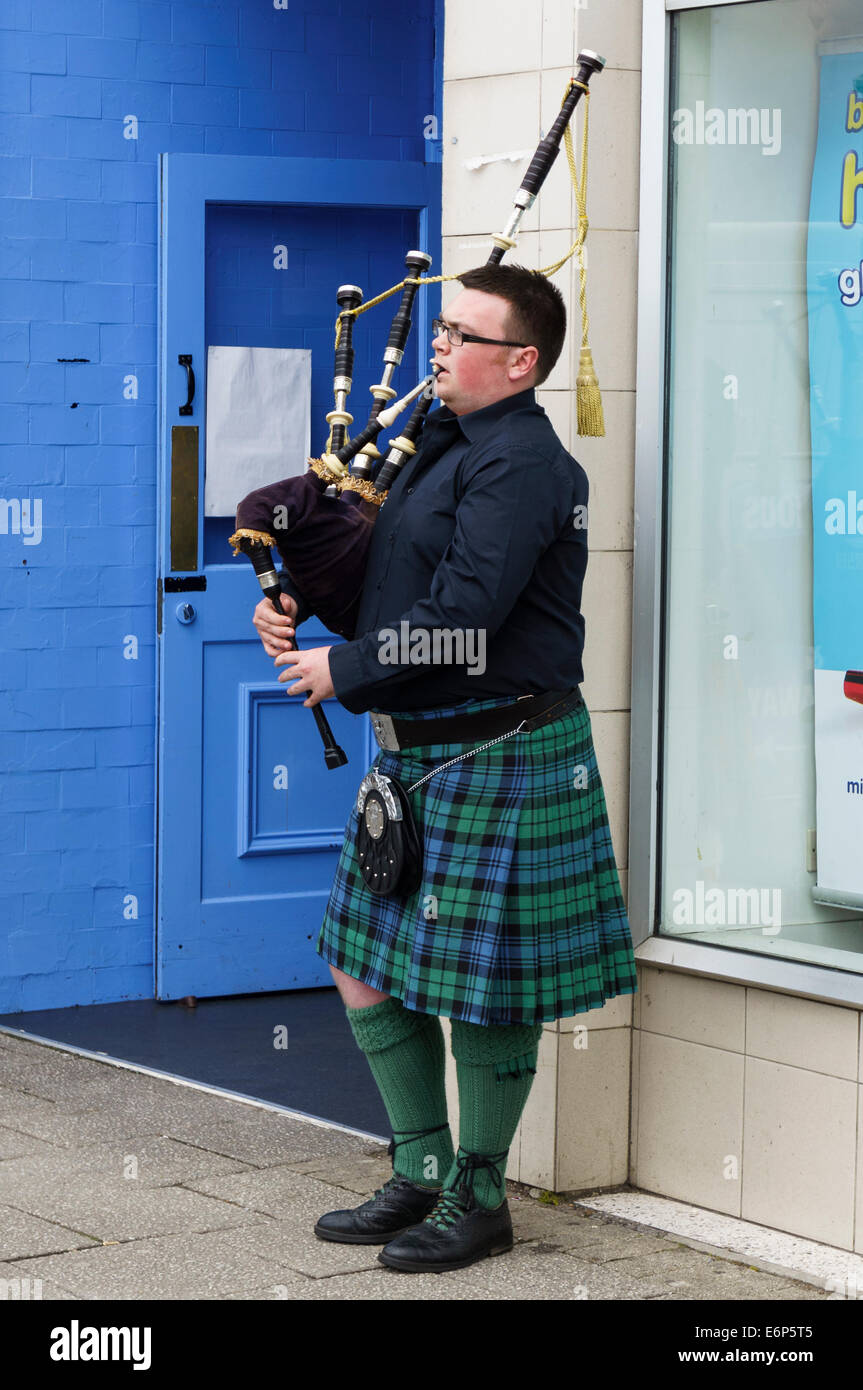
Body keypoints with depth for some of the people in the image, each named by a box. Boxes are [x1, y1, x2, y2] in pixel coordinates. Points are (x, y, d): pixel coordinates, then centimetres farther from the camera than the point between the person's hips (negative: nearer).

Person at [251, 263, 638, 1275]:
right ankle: (422, 1176, 25)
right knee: (366, 969, 13)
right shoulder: (441, 440, 12)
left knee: (479, 990, 2)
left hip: (498, 761, -10)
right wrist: (294, 594, 2)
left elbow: (461, 614, -24)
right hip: (413, 751, 10)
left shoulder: (521, 464, -17)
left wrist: (341, 670, -14)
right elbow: (371, 543, 22)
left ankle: (478, 1198, 16)